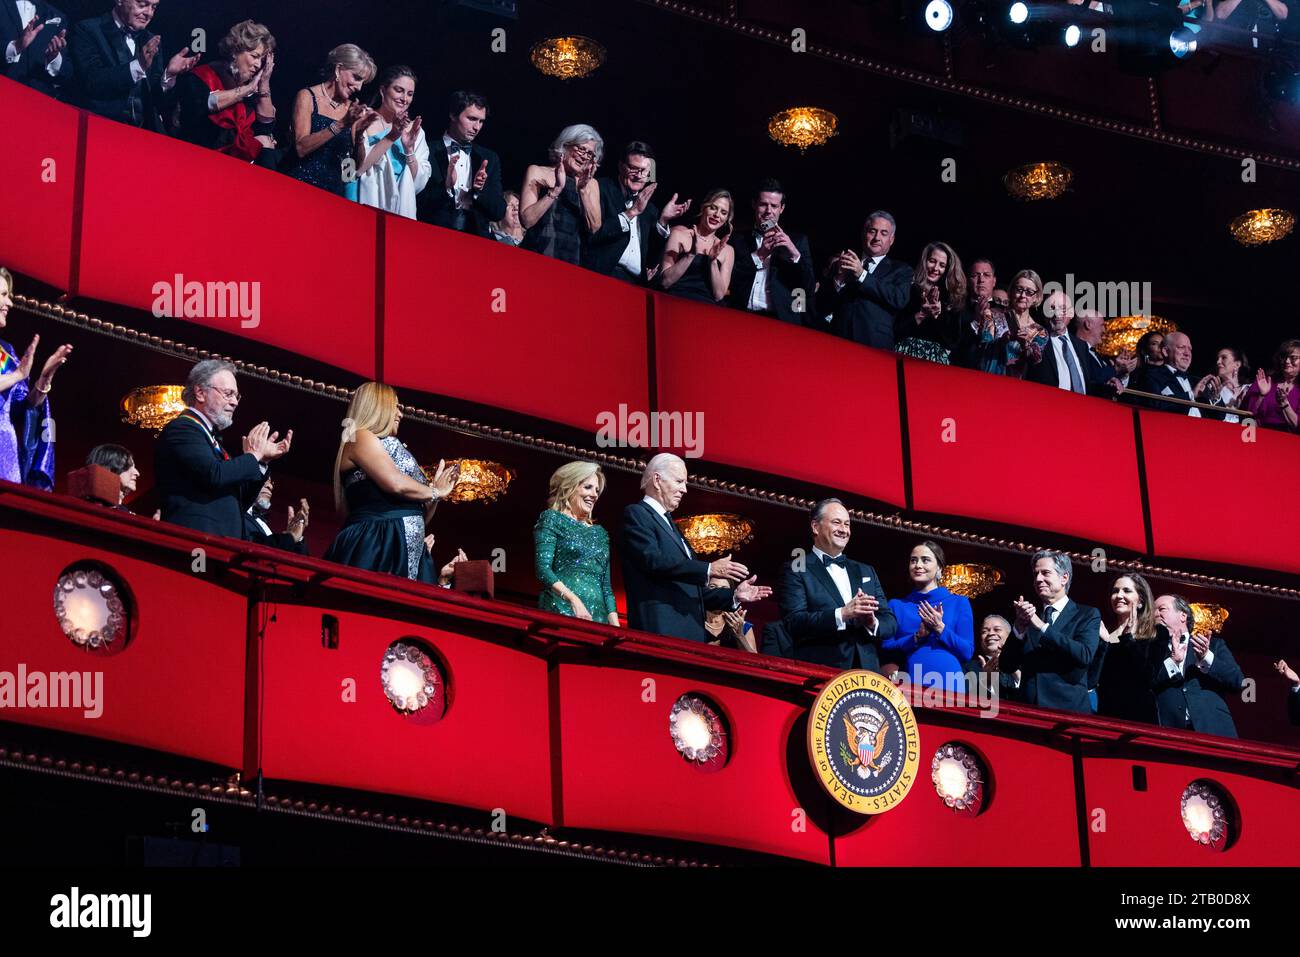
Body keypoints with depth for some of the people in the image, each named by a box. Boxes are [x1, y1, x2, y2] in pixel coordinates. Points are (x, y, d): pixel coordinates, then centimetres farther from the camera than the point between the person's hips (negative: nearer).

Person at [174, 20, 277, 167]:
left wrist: (264, 84, 2)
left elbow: (266, 126, 11)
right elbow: (202, 102, -22)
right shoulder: (204, 76, -3)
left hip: (239, 157, 6)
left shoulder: (247, 83, 11)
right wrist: (249, 89, -13)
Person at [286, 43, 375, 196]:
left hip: (334, 189, 4)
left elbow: (358, 163, 9)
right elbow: (301, 148, -14)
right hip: (303, 183, -4)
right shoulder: (307, 97, -2)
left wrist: (359, 134, -8)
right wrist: (341, 124, -19)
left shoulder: (351, 108, 9)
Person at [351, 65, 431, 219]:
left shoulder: (414, 131, 10)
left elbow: (419, 185, 5)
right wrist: (390, 137, -18)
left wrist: (409, 149, -8)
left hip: (400, 211, 4)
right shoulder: (365, 122, -1)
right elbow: (357, 168, -15)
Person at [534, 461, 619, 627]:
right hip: (562, 610, -5)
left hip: (597, 615, 6)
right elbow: (542, 568, -7)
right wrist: (573, 600, -18)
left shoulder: (600, 533, 21)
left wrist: (615, 626, 7)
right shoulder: (551, 519, 5)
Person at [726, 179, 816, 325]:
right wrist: (759, 255, -4)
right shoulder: (738, 239, 13)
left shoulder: (797, 241, 13)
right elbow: (728, 281, 3)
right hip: (742, 318, 0)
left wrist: (795, 254, -9)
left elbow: (810, 287, 5)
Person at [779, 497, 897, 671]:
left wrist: (873, 623, -8)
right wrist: (842, 614, -20)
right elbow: (793, 623, -10)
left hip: (867, 673, 4)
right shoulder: (796, 570, 3)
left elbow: (890, 623, 15)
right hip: (820, 676, -4)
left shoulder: (866, 572, 20)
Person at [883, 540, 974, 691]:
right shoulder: (896, 605, 10)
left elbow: (967, 653, 2)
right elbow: (886, 648, 2)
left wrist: (940, 628, -11)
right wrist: (918, 636, -11)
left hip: (949, 684, 0)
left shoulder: (959, 603, 8)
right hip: (909, 685, 0)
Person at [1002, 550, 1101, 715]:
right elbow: (1007, 665, 4)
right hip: (1028, 710, 3)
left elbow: (1085, 656, -15)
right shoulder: (1029, 616, 11)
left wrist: (1041, 626, -17)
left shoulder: (1088, 615, 2)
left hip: (1068, 709, -3)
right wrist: (1019, 626, -11)